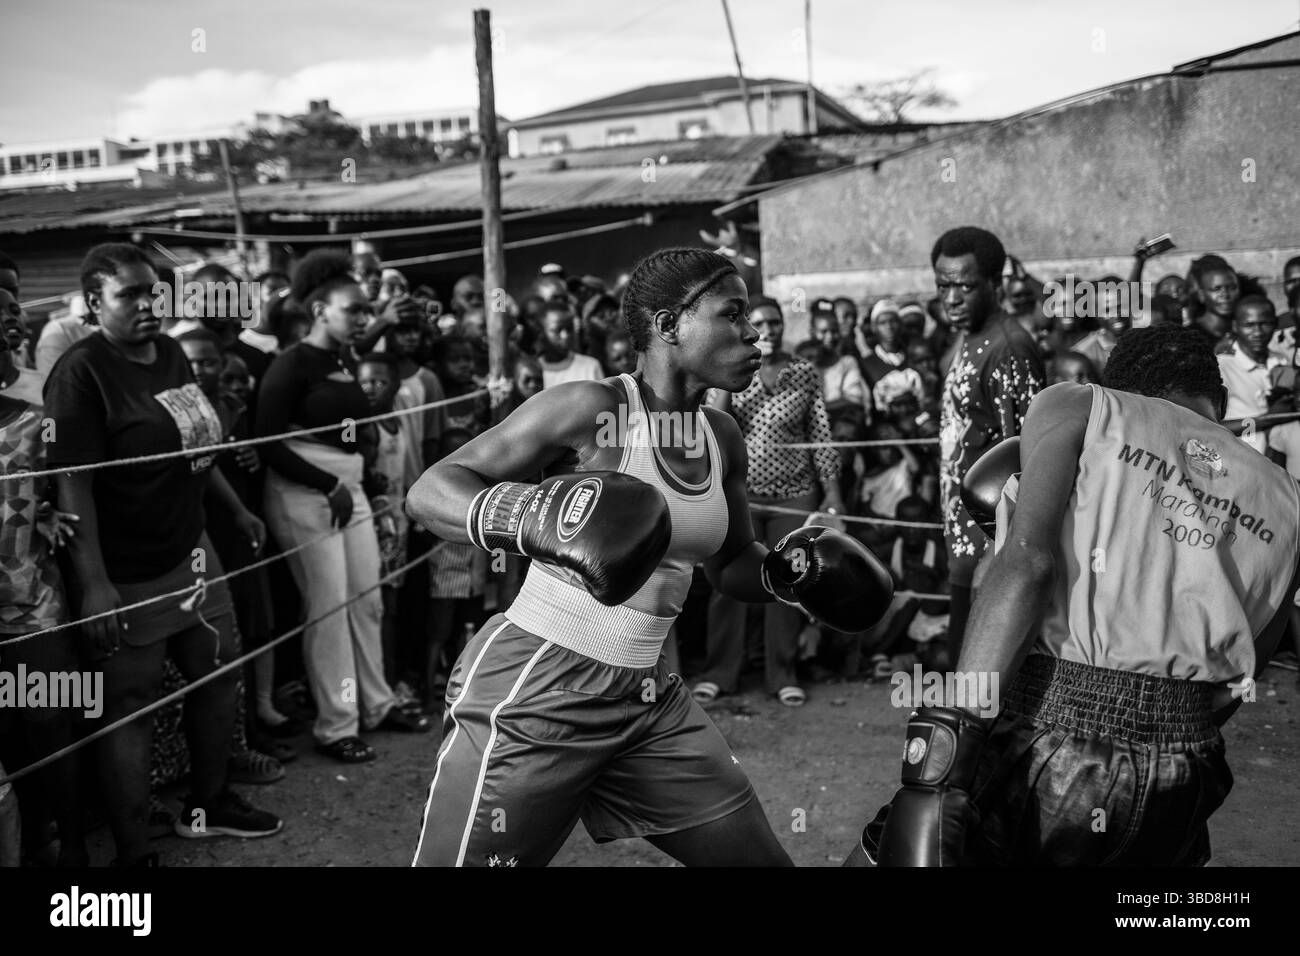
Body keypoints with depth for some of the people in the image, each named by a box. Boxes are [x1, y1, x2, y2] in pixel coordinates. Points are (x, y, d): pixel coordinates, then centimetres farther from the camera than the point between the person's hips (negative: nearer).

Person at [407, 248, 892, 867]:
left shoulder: (722, 438, 7)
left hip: (647, 696, 7)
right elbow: (427, 491, -16)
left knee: (759, 857, 12)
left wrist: (785, 570, 1)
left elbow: (731, 565, 22)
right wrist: (523, 518, -35)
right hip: (536, 688, -7)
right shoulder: (593, 409, -15)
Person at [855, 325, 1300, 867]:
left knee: (878, 854, 14)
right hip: (1178, 785, 5)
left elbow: (1027, 559, -13)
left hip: (1041, 747, -5)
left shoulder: (1076, 406, 5)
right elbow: (1236, 684, 15)